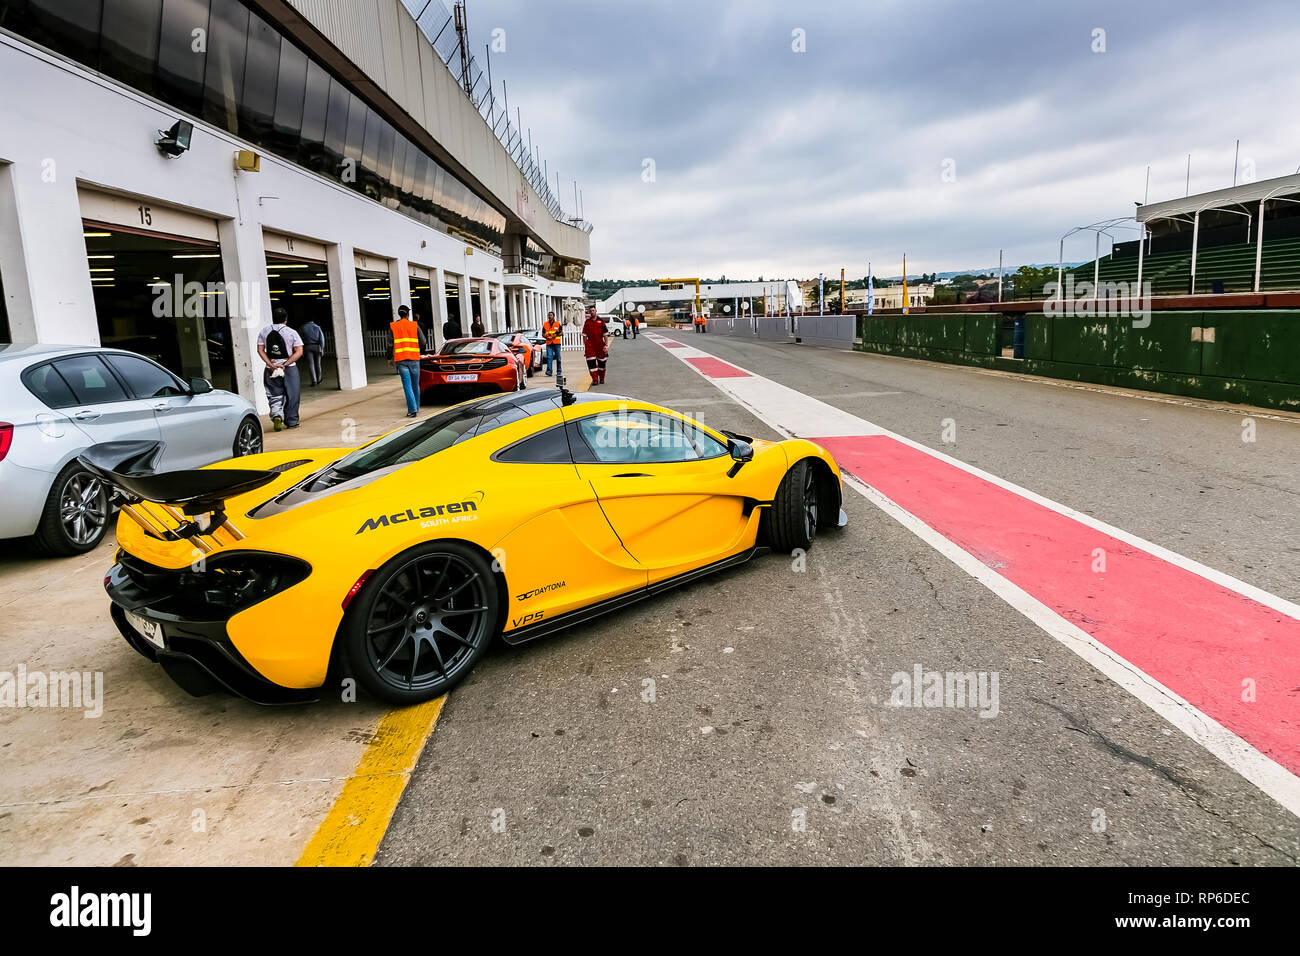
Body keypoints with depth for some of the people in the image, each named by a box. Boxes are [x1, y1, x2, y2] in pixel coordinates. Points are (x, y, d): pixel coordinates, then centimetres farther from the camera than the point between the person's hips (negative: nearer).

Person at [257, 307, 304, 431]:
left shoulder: (264, 332, 6)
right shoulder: (291, 332, -2)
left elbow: (260, 350, -1)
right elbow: (299, 352, -10)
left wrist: (271, 364, -7)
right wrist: (285, 364, -12)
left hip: (271, 369, 2)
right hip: (289, 369, -2)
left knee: (274, 396, 7)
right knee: (291, 395, 8)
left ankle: (276, 415, -17)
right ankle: (291, 422, 13)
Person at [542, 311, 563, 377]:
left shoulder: (558, 324, 4)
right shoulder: (545, 324, 10)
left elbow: (561, 332, 5)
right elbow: (543, 334, 13)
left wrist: (556, 335, -13)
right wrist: (546, 337, -8)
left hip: (557, 343, -1)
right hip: (549, 344, 1)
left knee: (558, 357, 4)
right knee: (549, 357, -10)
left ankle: (559, 371, 13)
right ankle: (549, 371, -14)